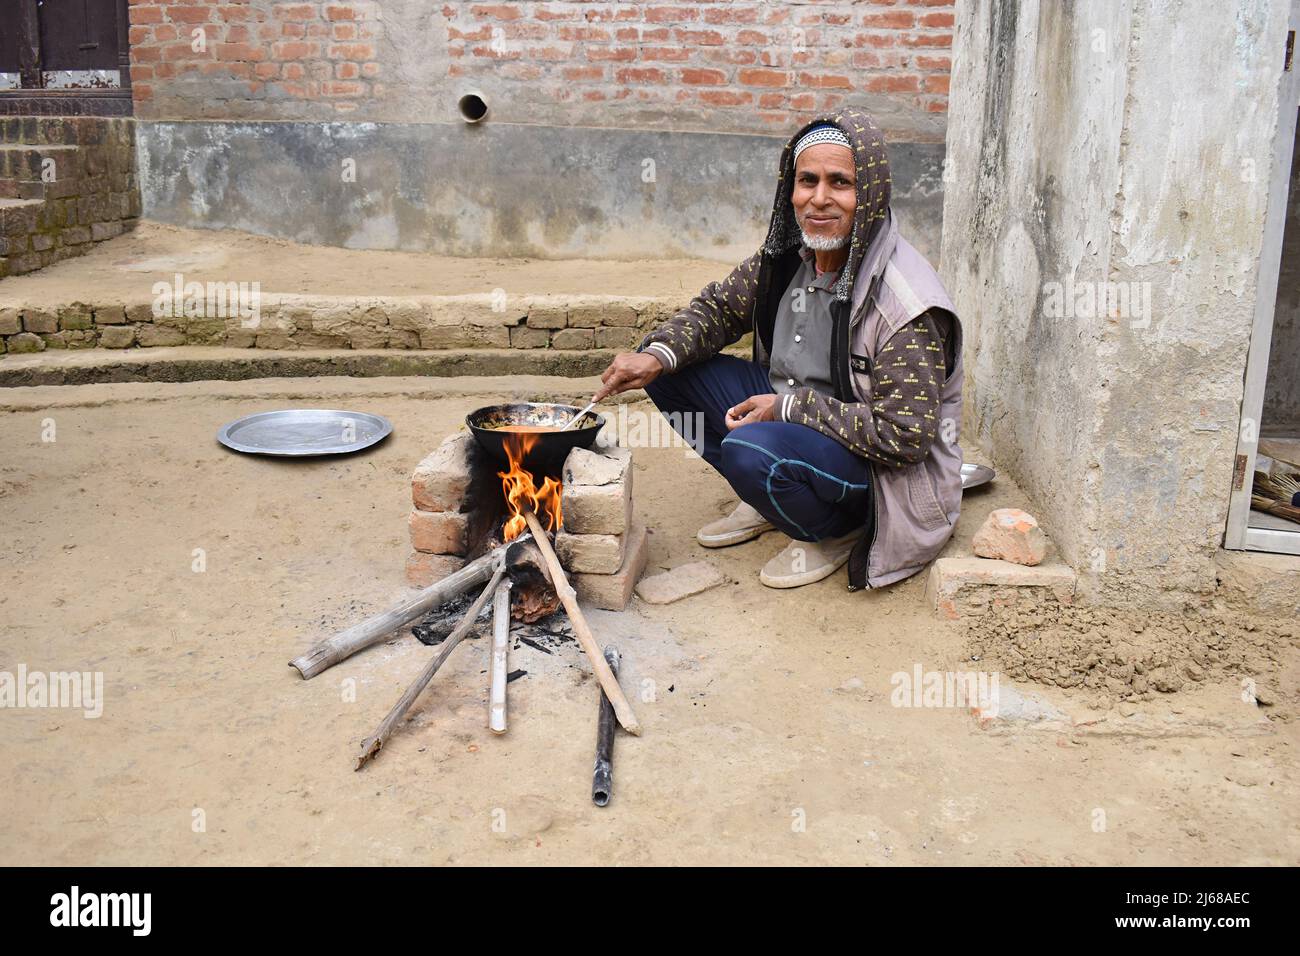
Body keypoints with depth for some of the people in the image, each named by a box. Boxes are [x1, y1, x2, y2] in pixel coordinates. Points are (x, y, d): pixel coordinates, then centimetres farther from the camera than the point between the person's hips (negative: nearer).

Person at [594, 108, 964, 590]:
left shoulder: (906, 304, -27)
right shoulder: (788, 255, -5)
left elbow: (905, 436, -28)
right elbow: (718, 307, 9)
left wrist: (788, 407, -24)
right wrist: (656, 355, -12)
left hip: (882, 472, -7)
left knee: (751, 450, -35)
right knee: (670, 371, -1)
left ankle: (837, 532, -2)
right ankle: (765, 502, 12)